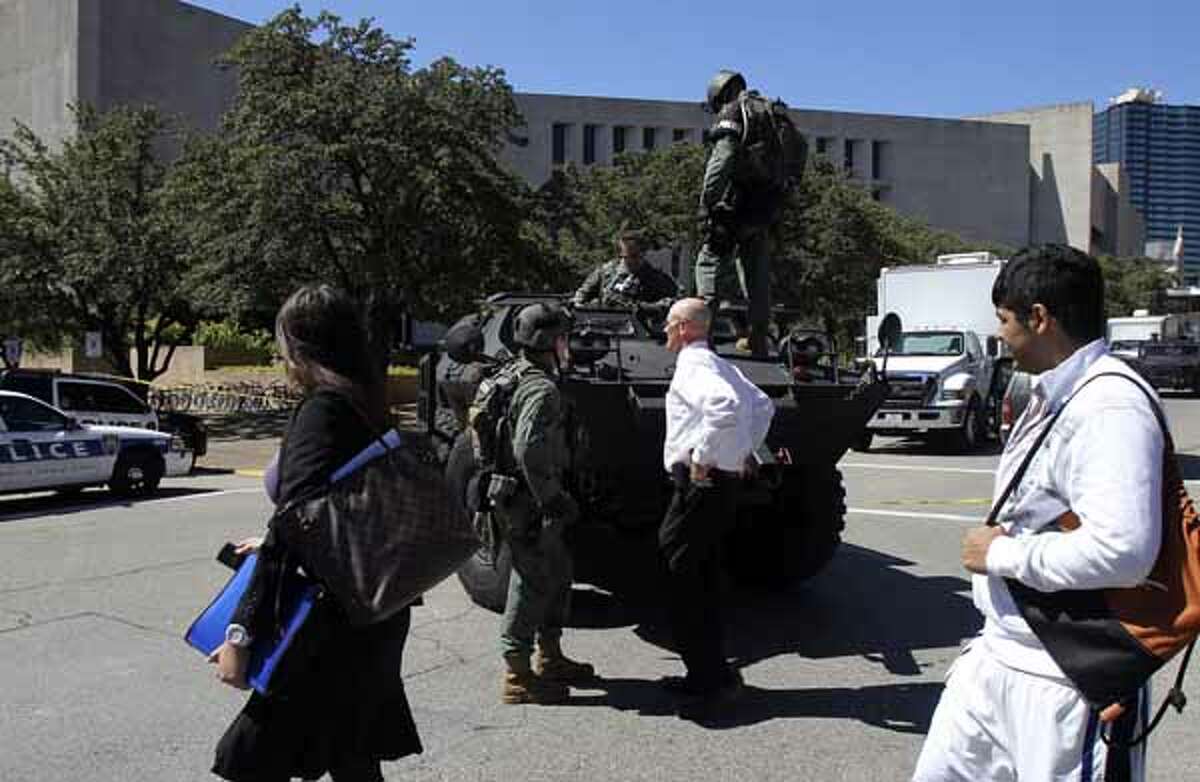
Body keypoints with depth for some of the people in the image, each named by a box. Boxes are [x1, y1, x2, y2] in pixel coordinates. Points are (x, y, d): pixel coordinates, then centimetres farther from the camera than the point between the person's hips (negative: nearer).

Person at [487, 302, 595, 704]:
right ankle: (517, 677, 7)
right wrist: (553, 499, -22)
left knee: (558, 573, 20)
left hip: (519, 497, 11)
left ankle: (550, 658, 32)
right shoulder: (542, 389, -19)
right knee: (533, 582, -2)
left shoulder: (513, 377, 14)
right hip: (527, 503, -11)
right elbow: (529, 449, -31)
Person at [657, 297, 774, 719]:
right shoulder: (718, 364, 19)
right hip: (724, 480, 10)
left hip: (701, 481, -10)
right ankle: (708, 674, 23)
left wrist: (703, 455, -24)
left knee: (682, 576, -6)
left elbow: (726, 404, -32)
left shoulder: (694, 364, -12)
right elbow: (763, 405, 27)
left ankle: (713, 677, -3)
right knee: (701, 578, 15)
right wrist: (747, 451, 23)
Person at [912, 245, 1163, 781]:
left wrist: (1002, 553, -19)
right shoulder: (1051, 395, 9)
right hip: (999, 656, 9)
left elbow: (1121, 550, -30)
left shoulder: (1110, 407, -21)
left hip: (1066, 681, -9)